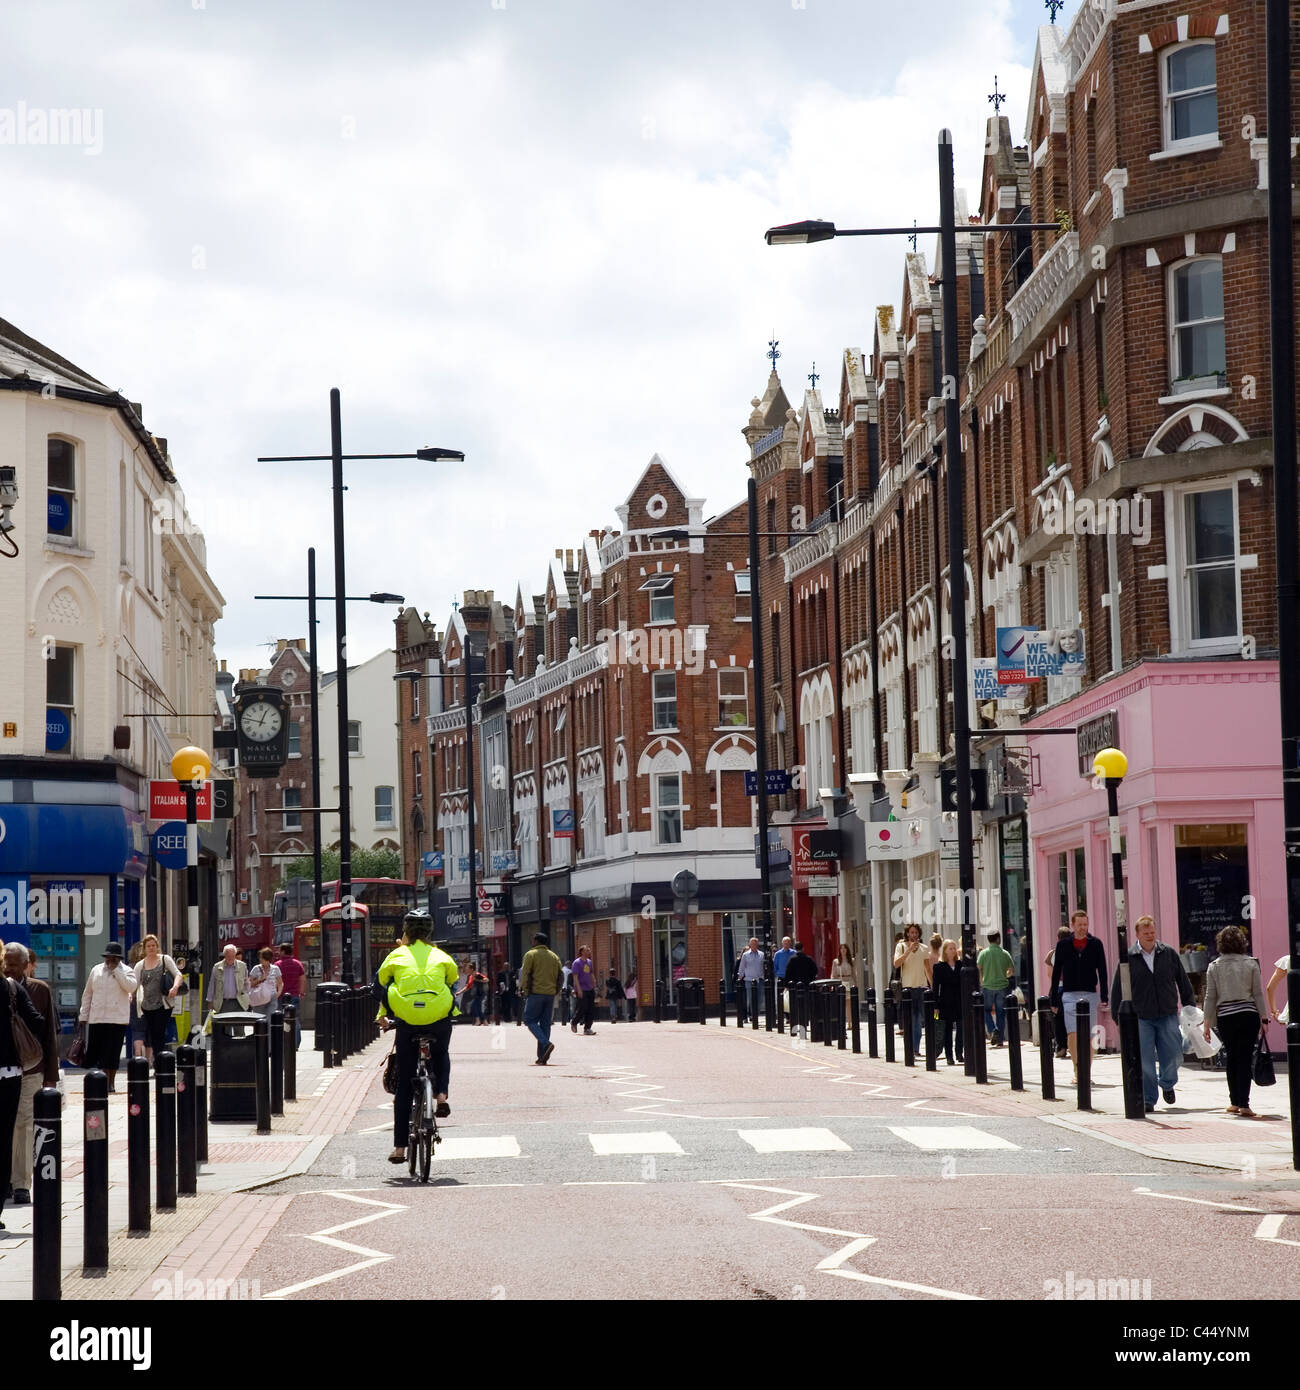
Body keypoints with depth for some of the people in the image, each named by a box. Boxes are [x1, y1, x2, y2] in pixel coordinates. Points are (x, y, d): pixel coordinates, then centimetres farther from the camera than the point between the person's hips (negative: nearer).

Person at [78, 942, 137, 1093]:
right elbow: (87, 994, 17)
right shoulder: (96, 970, 12)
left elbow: (131, 986, -18)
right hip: (96, 1018, 4)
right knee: (94, 1050, 2)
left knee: (112, 1053, -2)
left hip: (117, 1019, -3)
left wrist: (116, 970, -14)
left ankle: (110, 1083, 7)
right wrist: (84, 1015, 12)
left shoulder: (126, 971, 2)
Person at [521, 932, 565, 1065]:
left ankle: (546, 1043, -21)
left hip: (536, 993, -5)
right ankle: (542, 1056, 4)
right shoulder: (554, 956, 14)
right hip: (550, 994, 5)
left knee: (530, 1020, 2)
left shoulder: (530, 955, -3)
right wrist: (556, 991, 15)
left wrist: (525, 990, -3)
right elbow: (561, 976, 11)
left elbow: (525, 974, -10)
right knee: (545, 1023, 8)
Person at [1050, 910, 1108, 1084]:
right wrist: (1054, 999, 5)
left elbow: (1102, 972, 3)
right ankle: (1077, 1069, -1)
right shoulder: (1064, 945, 5)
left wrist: (1103, 997, -5)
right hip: (1070, 995, 0)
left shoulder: (1096, 944, 4)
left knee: (1088, 1037, 3)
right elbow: (1056, 973, 8)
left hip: (1090, 994, 0)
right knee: (1072, 1034, -11)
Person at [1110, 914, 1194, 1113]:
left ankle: (1167, 1084, 31)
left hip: (1168, 1015, 1)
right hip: (1140, 1018, -1)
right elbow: (1117, 990, 5)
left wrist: (1190, 1006, 11)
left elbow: (1183, 982, 14)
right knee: (1145, 1061, -3)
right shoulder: (1128, 958, 0)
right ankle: (1148, 1100, 7)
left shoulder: (1169, 954, 5)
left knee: (1172, 1056, 1)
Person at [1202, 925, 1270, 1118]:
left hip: (1225, 1017, 1)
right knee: (1245, 1058, -1)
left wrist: (1207, 1023, 8)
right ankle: (1243, 1104, -8)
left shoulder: (1214, 966, 1)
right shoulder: (1251, 963, -1)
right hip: (1248, 1015, -1)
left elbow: (1210, 997, 2)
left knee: (1231, 1058, 15)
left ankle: (1234, 1102, 19)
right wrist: (1264, 1018, 7)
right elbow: (1258, 993, 1)